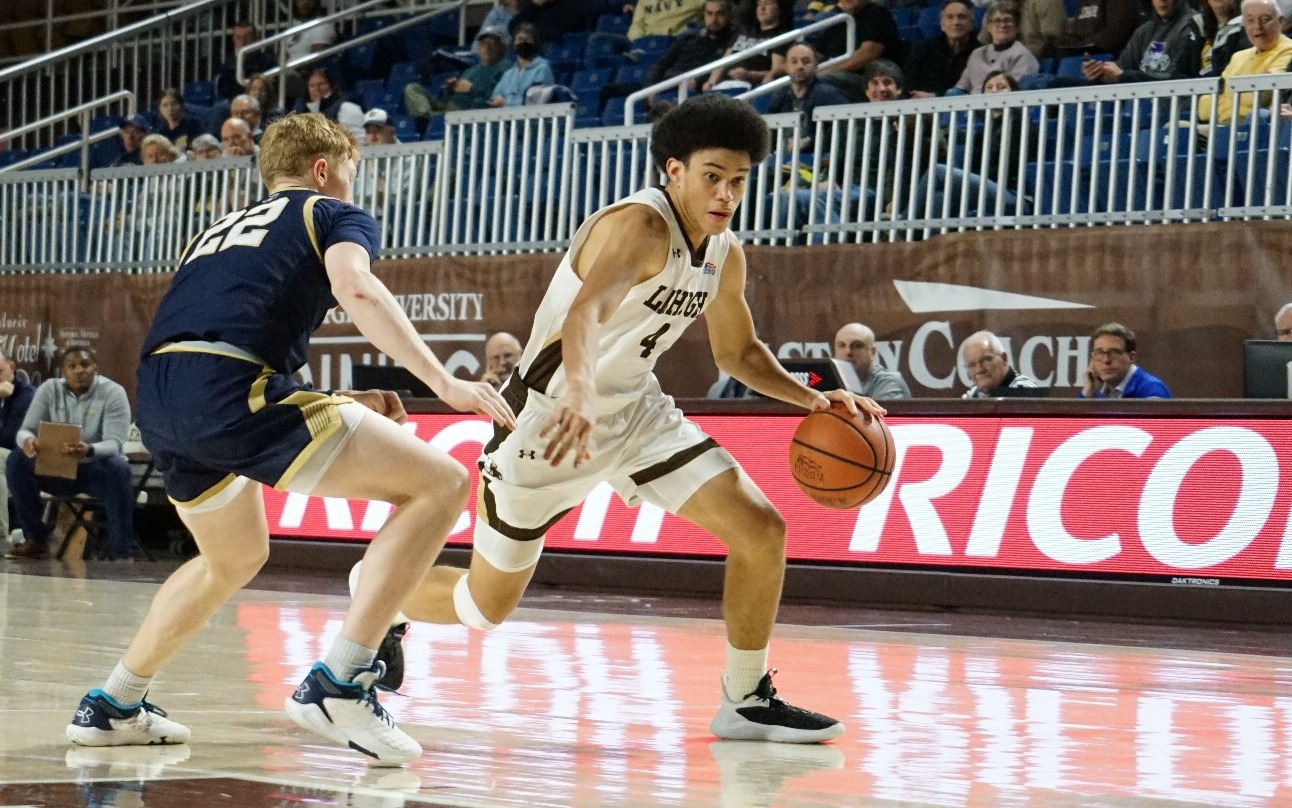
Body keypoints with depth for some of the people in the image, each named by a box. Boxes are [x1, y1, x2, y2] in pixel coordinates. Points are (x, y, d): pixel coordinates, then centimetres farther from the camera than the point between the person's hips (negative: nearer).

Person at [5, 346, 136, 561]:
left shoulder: (112, 393, -13)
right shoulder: (49, 390, -4)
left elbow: (115, 443, -23)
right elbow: (26, 429, -8)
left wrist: (89, 451, -46)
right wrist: (27, 441, -35)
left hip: (97, 469, -3)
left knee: (118, 467, -37)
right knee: (17, 461, -22)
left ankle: (122, 553, -32)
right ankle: (36, 540, -12)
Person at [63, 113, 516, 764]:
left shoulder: (220, 232, 35)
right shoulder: (334, 215, 15)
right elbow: (357, 290, -8)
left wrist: (346, 406, 37)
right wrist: (445, 385, -12)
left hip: (157, 404, 8)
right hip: (231, 392, -8)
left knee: (235, 557, 34)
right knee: (440, 484, -4)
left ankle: (112, 708, 34)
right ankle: (336, 685, -13)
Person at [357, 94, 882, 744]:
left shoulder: (725, 253, 0)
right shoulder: (639, 225, -25)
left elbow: (737, 352, 17)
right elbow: (584, 313, -43)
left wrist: (809, 398, 2)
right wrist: (579, 402, -61)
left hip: (635, 413, 7)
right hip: (550, 419, -7)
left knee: (761, 529, -9)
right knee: (486, 605, 5)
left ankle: (746, 701, 6)